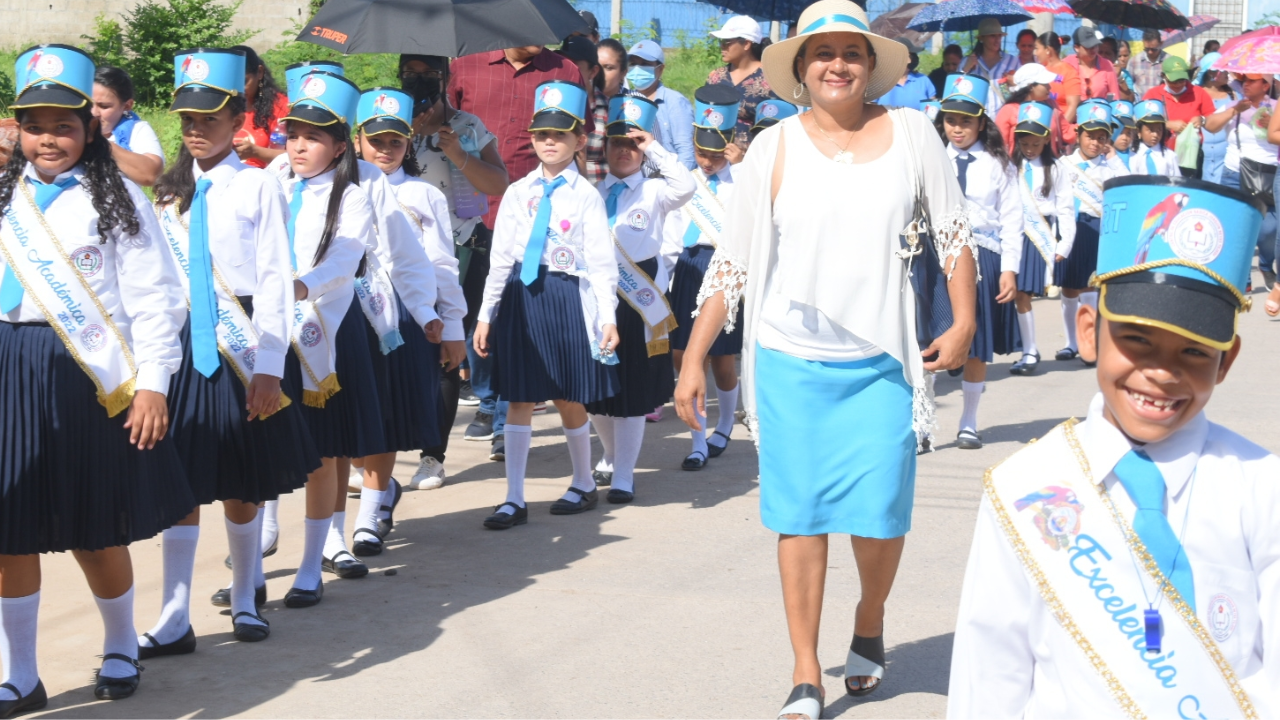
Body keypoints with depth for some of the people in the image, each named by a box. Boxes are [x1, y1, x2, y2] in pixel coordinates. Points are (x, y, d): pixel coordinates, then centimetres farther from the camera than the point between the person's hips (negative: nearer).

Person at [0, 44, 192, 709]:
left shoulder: (117, 198, 0)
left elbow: (154, 299, -5)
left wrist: (152, 385, -11)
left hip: (88, 378, -4)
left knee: (95, 533, 4)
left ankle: (120, 651, 29)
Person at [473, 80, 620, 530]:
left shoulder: (586, 196, 1)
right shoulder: (517, 193, 9)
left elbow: (601, 262, -2)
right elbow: (500, 257, 10)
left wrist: (608, 318, -10)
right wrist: (485, 314, 7)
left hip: (567, 298, -2)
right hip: (521, 296, 3)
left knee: (569, 400, 8)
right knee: (519, 400, 3)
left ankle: (584, 485, 29)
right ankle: (514, 500, 8)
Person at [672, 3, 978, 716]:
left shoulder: (911, 131, 1)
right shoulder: (773, 148, -1)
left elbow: (954, 231, 9)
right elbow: (732, 262, 2)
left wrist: (964, 322, 0)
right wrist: (694, 359, -1)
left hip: (882, 362, 0)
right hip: (791, 361, 0)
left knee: (881, 514, -1)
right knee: (801, 516, 3)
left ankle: (870, 620, 31)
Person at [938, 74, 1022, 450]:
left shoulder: (997, 165, 5)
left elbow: (1011, 220, 2)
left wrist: (1010, 270, -5)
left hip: (983, 258, 0)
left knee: (978, 347, 9)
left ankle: (969, 424, 21)